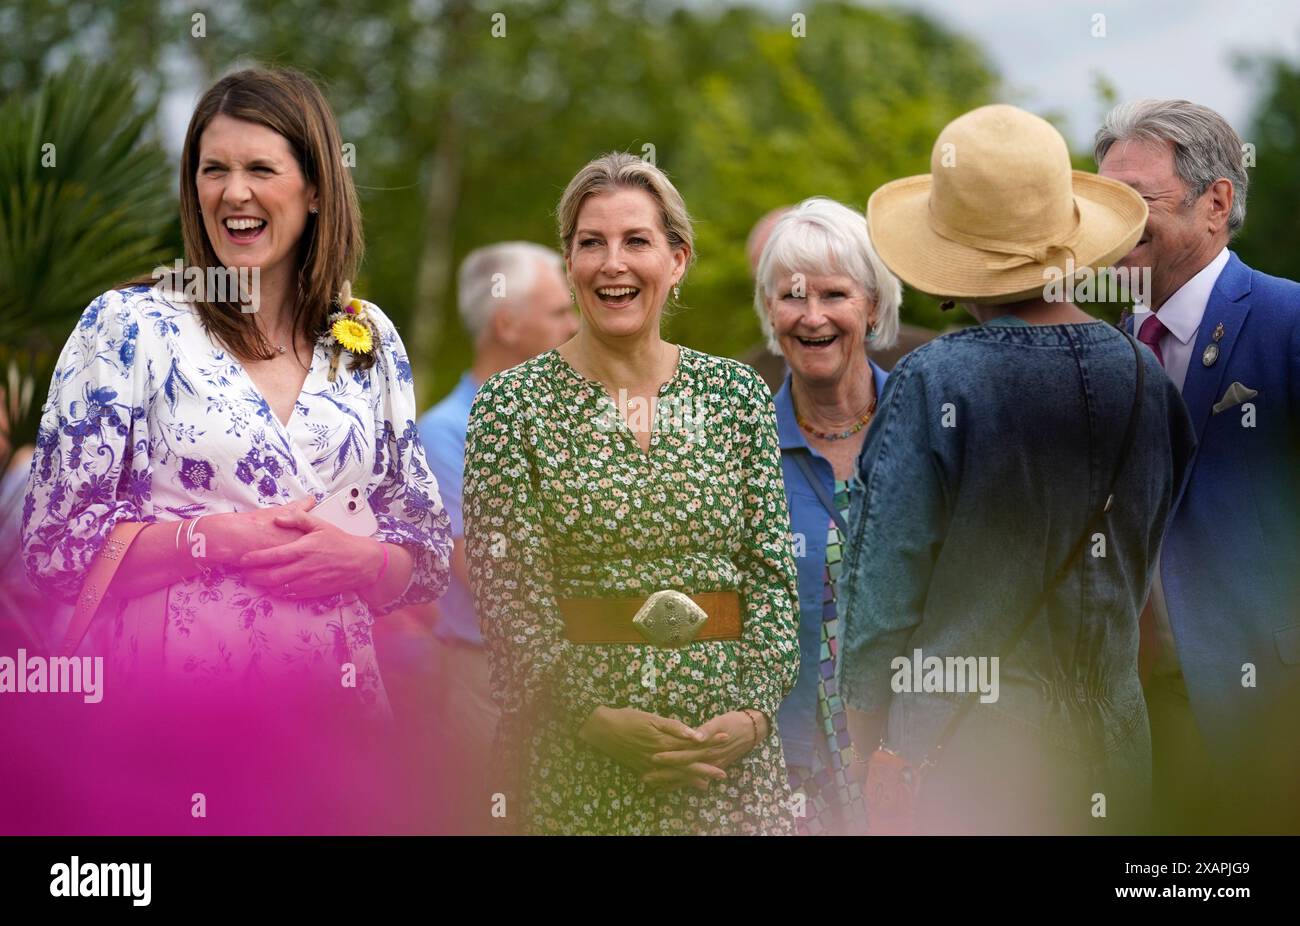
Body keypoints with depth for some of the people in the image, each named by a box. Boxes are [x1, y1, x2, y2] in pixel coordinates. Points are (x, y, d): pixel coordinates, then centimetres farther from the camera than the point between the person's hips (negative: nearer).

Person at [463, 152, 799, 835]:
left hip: (729, 746, 2)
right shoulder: (512, 405, -2)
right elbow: (506, 593, -7)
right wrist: (596, 718, -16)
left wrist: (754, 712, -9)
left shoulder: (737, 393, 6)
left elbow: (773, 571, 4)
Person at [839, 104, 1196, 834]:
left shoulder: (932, 387, -14)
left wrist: (872, 746, 0)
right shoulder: (1149, 380, 0)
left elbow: (883, 580, -10)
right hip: (1112, 759, 4)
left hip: (962, 757, -4)